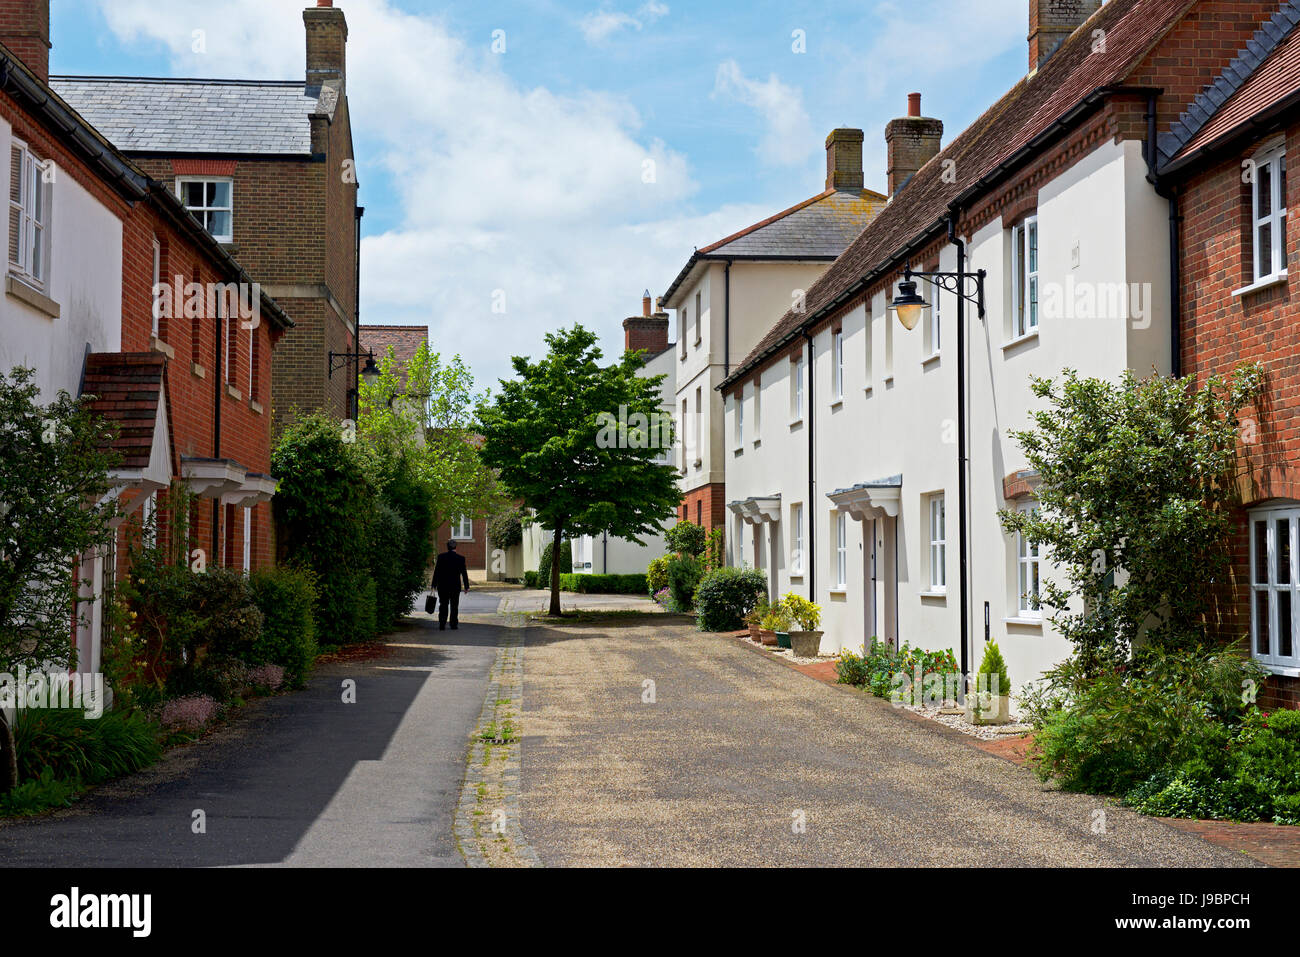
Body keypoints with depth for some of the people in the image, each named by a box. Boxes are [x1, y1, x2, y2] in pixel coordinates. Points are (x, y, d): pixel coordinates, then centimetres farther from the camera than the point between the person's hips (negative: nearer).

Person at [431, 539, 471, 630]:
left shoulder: (441, 557, -4)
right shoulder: (460, 558, -5)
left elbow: (436, 571, -1)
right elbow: (464, 573, -2)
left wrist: (434, 584, 5)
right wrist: (466, 586, 5)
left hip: (442, 586, 1)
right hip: (455, 586, -1)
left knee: (443, 605, 7)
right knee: (454, 606, 9)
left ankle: (442, 624, 2)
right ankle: (454, 624, 8)